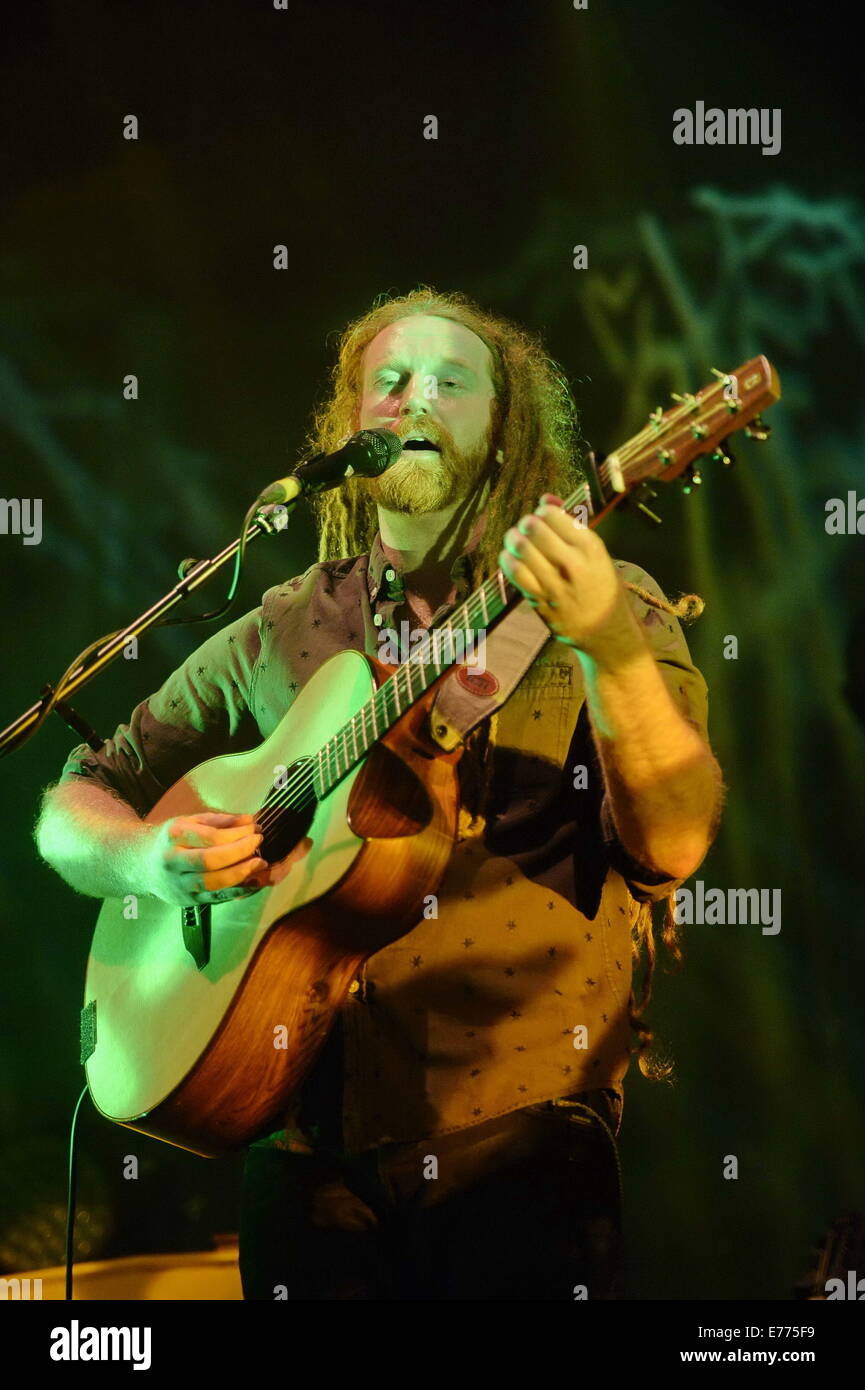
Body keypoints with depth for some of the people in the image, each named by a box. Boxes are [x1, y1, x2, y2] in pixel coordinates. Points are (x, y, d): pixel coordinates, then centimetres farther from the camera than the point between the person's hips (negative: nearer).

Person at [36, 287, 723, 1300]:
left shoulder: (609, 607, 3)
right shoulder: (278, 636, 11)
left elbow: (673, 844, -12)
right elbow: (76, 806, 15)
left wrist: (609, 640, -27)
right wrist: (146, 860, -7)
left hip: (519, 1145, -2)